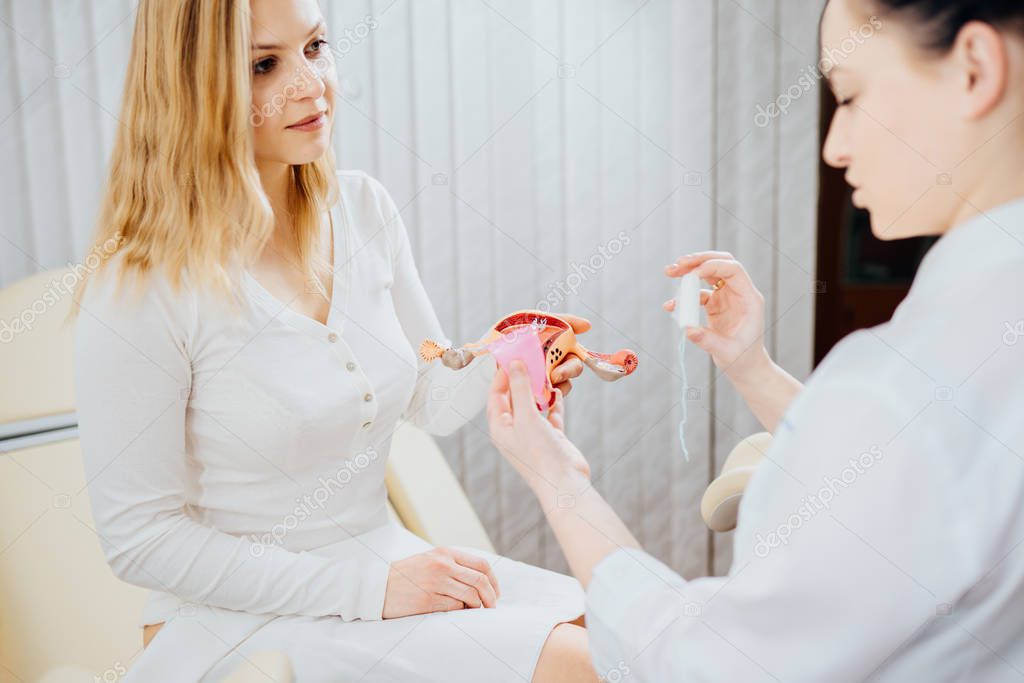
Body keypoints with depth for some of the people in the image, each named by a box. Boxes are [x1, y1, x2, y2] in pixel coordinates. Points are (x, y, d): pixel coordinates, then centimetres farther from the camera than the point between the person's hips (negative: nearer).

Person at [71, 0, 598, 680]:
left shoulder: (364, 209, 0)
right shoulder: (138, 293, -18)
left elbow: (432, 400, 9)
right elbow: (141, 538, -14)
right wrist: (371, 590, -18)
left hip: (387, 564, 6)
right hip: (239, 620, -6)